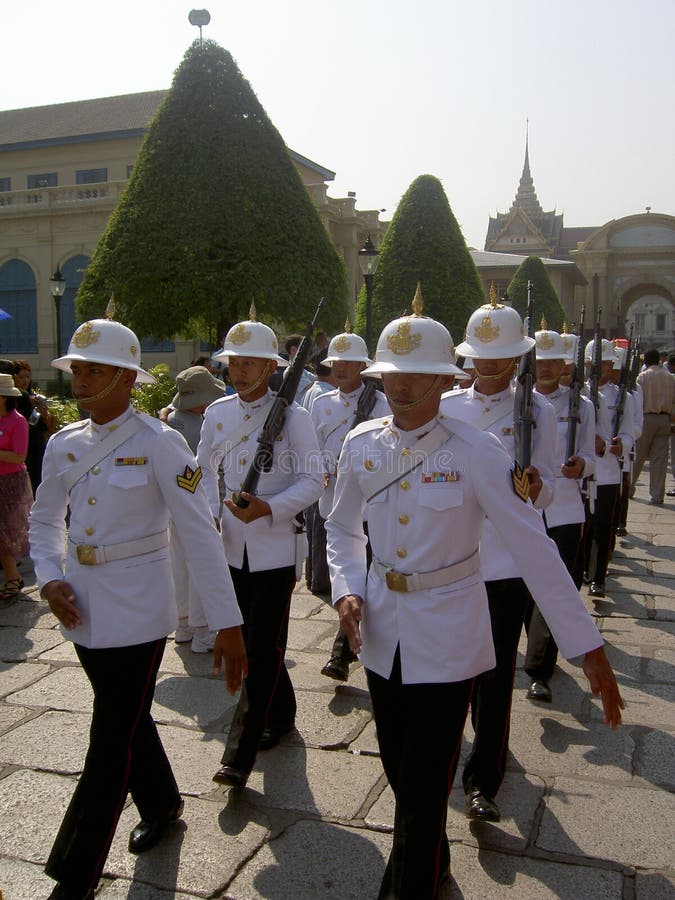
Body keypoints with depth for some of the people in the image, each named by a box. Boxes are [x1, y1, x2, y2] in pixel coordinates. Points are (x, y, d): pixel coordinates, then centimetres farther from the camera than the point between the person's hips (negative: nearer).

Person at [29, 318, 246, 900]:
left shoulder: (158, 443, -15)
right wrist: (50, 578, -2)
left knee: (112, 743, 2)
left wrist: (227, 624, -20)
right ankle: (162, 805, 47)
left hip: (136, 609, -6)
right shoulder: (64, 445, 3)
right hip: (84, 606, 6)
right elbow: (44, 520, 17)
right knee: (127, 720, 22)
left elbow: (200, 534, -17)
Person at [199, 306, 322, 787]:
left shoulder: (293, 416, -8)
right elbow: (206, 472, 14)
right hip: (234, 548, 5)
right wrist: (209, 513, -1)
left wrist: (268, 507, -23)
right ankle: (281, 715, 38)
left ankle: (241, 753, 2)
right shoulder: (217, 415, 6)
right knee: (254, 643, 16)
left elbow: (312, 481, -9)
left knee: (263, 649, -4)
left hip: (277, 548, -5)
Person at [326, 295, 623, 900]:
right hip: (382, 631, 5)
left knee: (425, 788, 3)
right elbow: (342, 529, 11)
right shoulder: (361, 446, -3)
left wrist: (589, 648, -17)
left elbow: (535, 549, -16)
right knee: (398, 771, 21)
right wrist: (347, 590, -7)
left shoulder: (477, 454, -17)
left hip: (447, 638, -4)